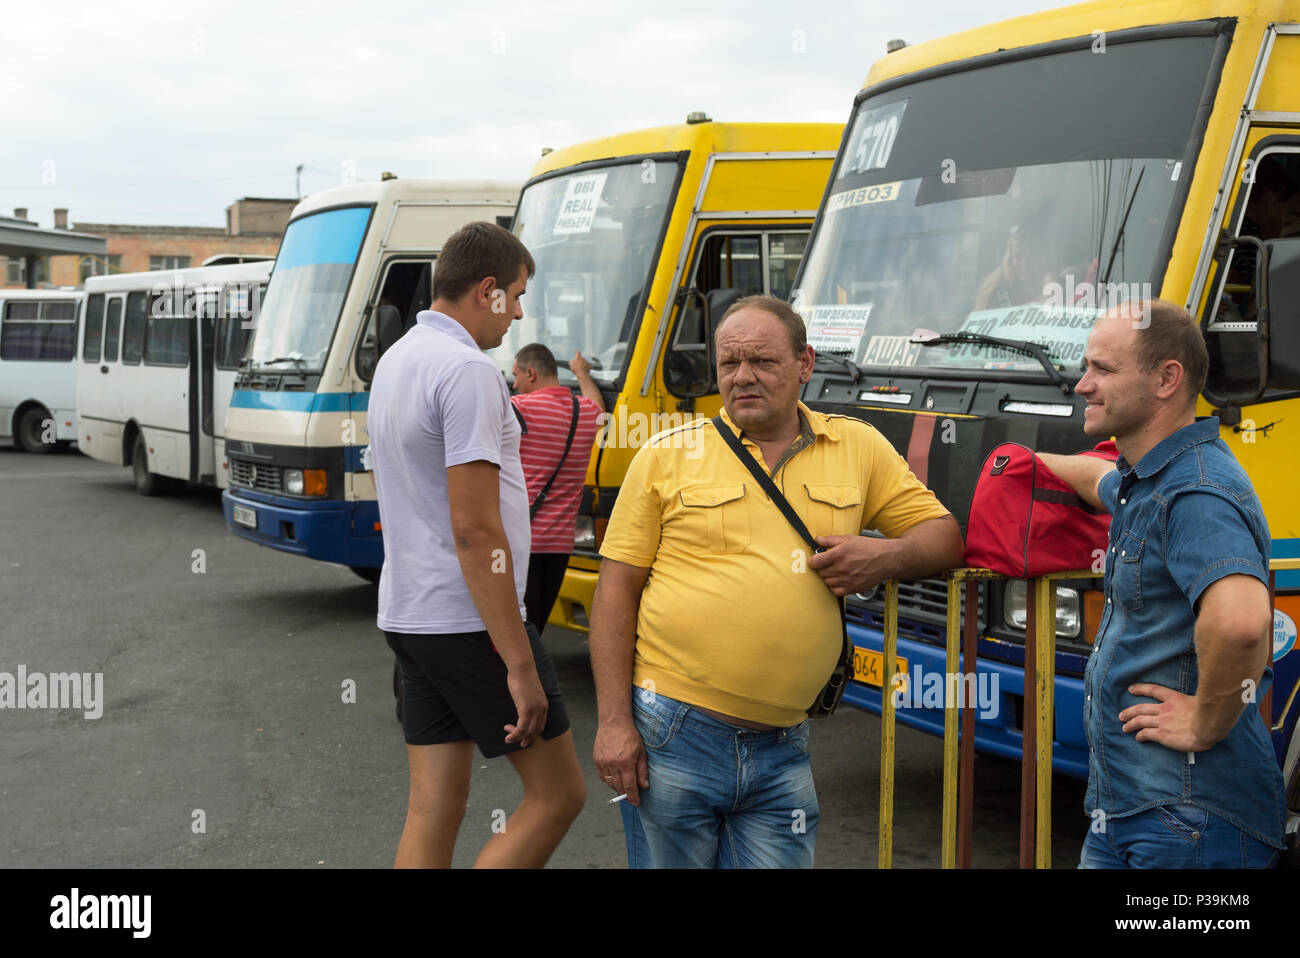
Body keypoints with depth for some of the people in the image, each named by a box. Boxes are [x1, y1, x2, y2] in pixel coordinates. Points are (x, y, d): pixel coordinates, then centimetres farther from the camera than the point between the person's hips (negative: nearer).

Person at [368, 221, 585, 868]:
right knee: (557, 794, 2)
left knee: (432, 812, 11)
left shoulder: (394, 360, 13)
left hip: (407, 615, 9)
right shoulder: (468, 372, -17)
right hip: (469, 622, -9)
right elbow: (475, 529, -23)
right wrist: (520, 664, -21)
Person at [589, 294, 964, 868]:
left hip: (781, 751, 2)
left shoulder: (859, 449, 9)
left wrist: (887, 557, -9)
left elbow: (944, 535, 14)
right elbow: (616, 590, 1)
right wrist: (613, 722, -7)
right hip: (671, 735, -2)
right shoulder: (668, 454, 2)